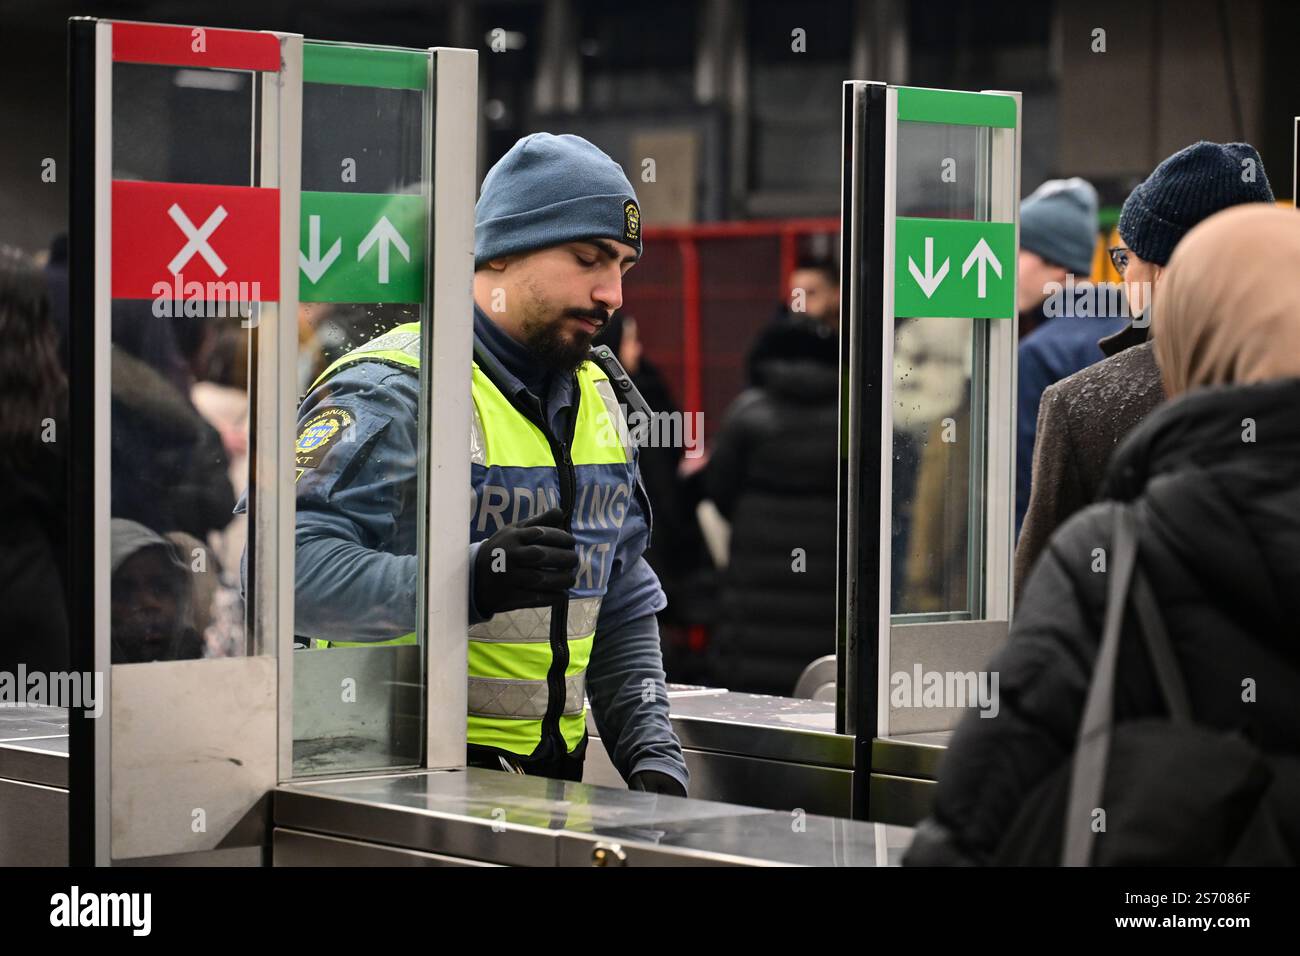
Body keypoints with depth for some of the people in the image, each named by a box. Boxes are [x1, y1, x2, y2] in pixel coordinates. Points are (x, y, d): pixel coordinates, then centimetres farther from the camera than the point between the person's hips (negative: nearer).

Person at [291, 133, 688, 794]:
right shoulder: (391, 393, -8)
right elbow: (286, 564, -21)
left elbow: (623, 607, 25)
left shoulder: (595, 400, 19)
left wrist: (651, 753, 11)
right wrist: (462, 581, -32)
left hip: (554, 771, 7)